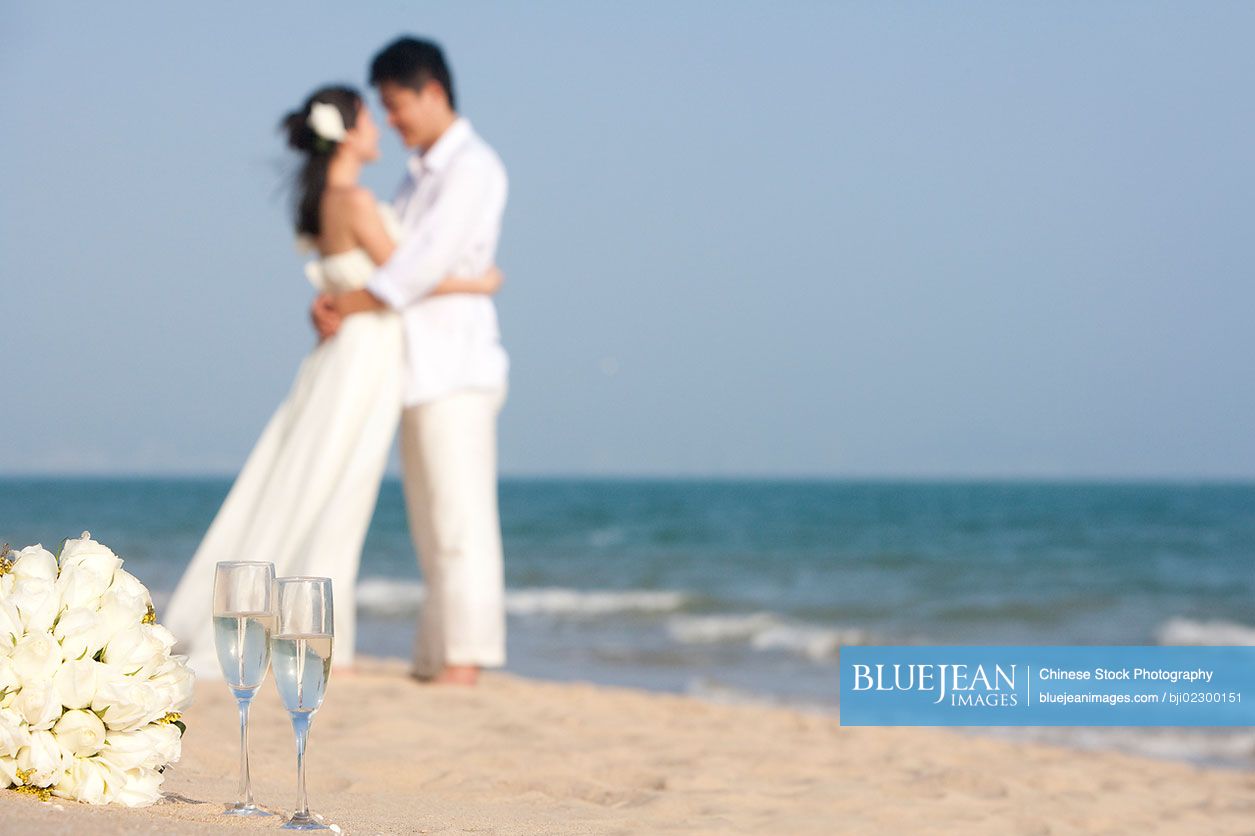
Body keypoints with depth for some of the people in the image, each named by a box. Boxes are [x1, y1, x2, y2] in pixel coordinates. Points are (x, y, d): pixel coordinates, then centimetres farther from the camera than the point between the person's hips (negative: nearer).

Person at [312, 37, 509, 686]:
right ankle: (435, 658, 11)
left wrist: (351, 306, -9)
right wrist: (335, 303, -4)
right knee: (431, 527, 8)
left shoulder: (473, 167, -7)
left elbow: (425, 263, -16)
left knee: (460, 519, -10)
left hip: (455, 366, -9)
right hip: (416, 365, 9)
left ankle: (463, 658, -11)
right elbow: (386, 258, 16)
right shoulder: (417, 176, 20)